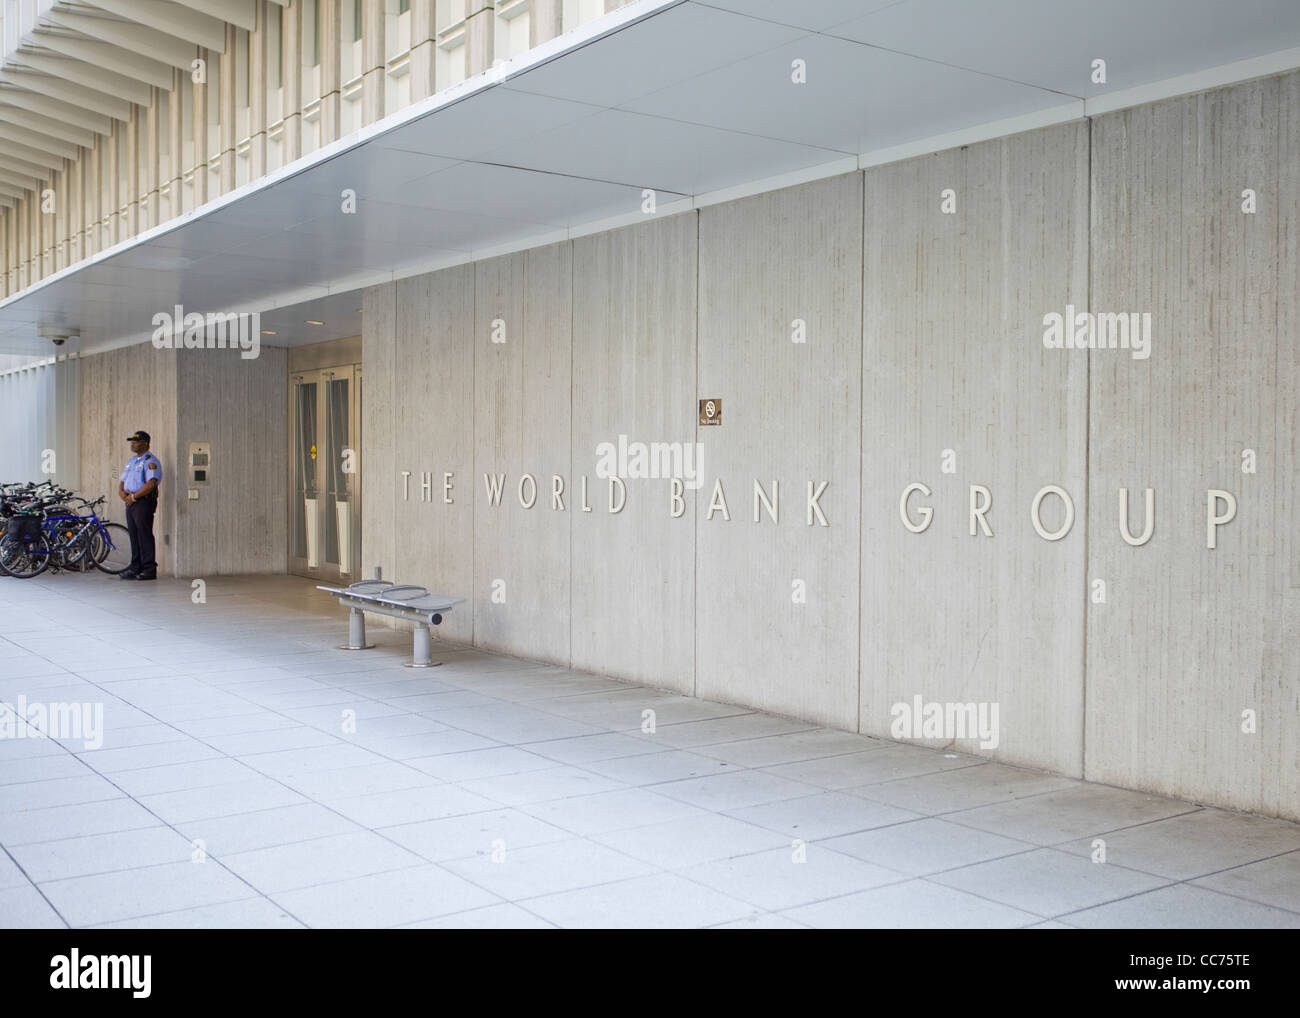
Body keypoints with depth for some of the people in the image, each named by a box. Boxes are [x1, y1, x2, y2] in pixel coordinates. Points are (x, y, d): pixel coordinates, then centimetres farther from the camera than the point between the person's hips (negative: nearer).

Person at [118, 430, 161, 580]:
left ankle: (149, 569, -7)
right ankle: (135, 568, 12)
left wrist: (133, 496, -17)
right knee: (133, 536, 8)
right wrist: (121, 492, 0)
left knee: (145, 535, -9)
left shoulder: (151, 461, -8)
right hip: (131, 502, 8)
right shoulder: (131, 461, 21)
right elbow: (122, 482, 23)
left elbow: (151, 483, -20)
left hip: (144, 502, -8)